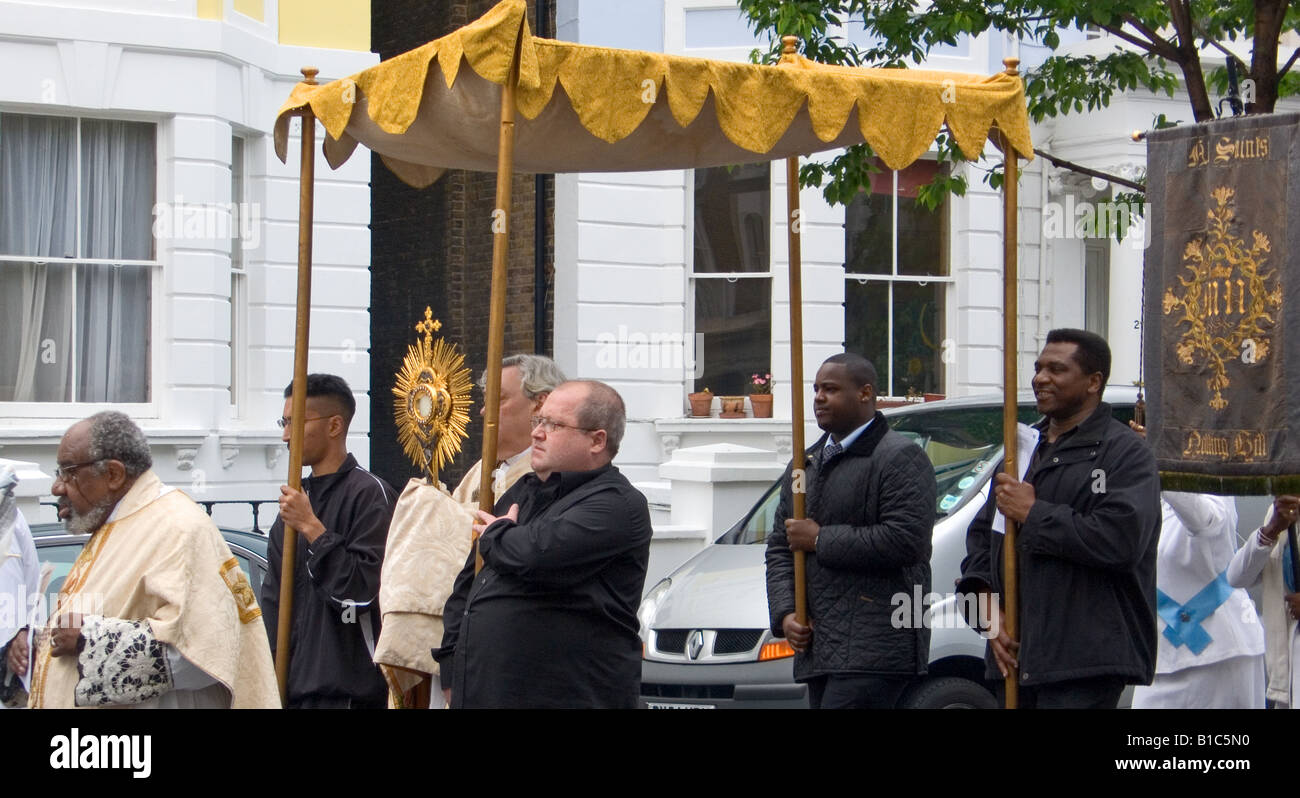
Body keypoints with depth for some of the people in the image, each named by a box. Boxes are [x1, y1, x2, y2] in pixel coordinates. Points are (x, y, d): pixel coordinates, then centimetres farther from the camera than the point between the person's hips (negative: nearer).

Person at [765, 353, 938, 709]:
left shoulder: (900, 458, -4)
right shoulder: (807, 464, 22)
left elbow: (905, 540, -18)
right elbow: (779, 549, 21)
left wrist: (820, 540, -11)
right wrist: (785, 614, 4)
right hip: (819, 649, 8)